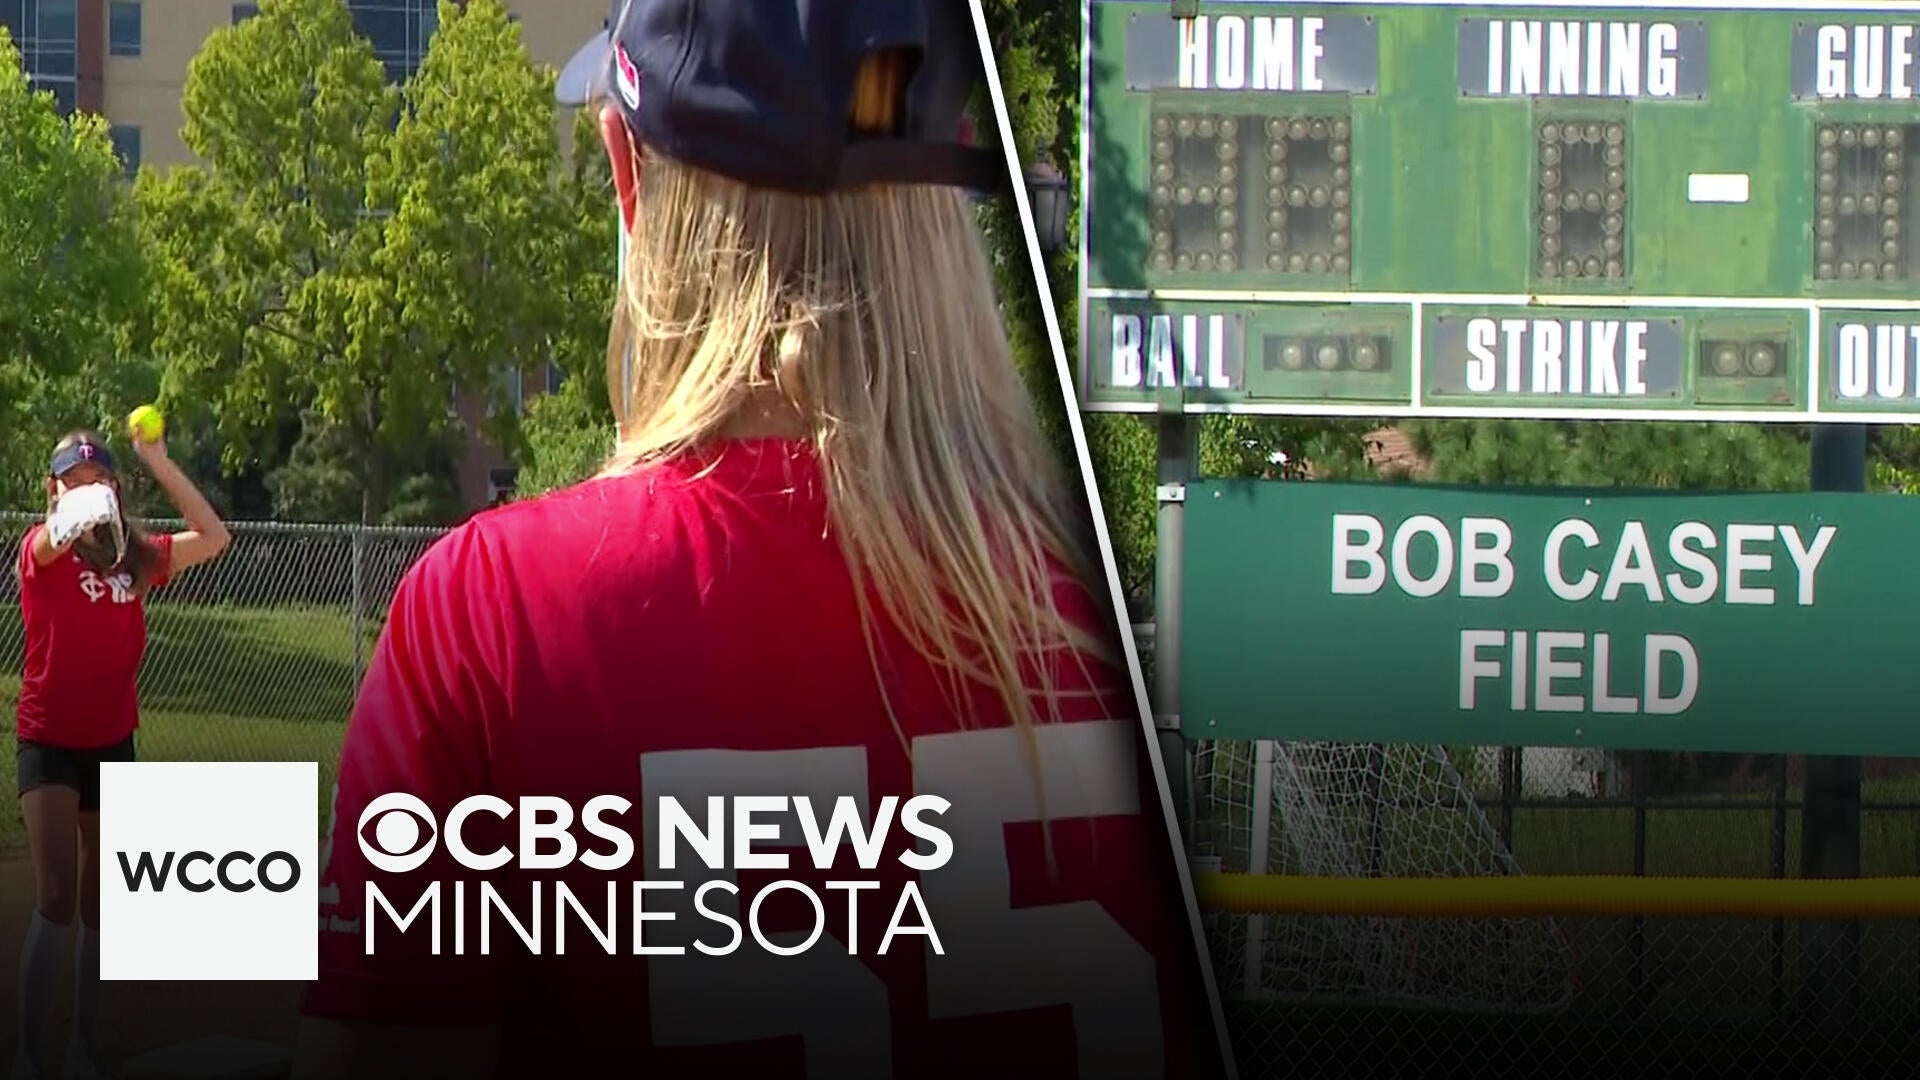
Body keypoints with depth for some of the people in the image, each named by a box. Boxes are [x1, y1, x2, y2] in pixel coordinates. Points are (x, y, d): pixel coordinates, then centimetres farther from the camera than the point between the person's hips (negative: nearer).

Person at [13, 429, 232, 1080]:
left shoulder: (133, 555, 3)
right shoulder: (39, 551, -11)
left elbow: (213, 538, 3)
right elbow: (56, 537, -35)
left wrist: (160, 464, -6)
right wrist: (74, 521, -59)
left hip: (112, 742, 5)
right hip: (49, 740, -5)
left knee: (101, 902, 12)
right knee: (57, 897, -16)